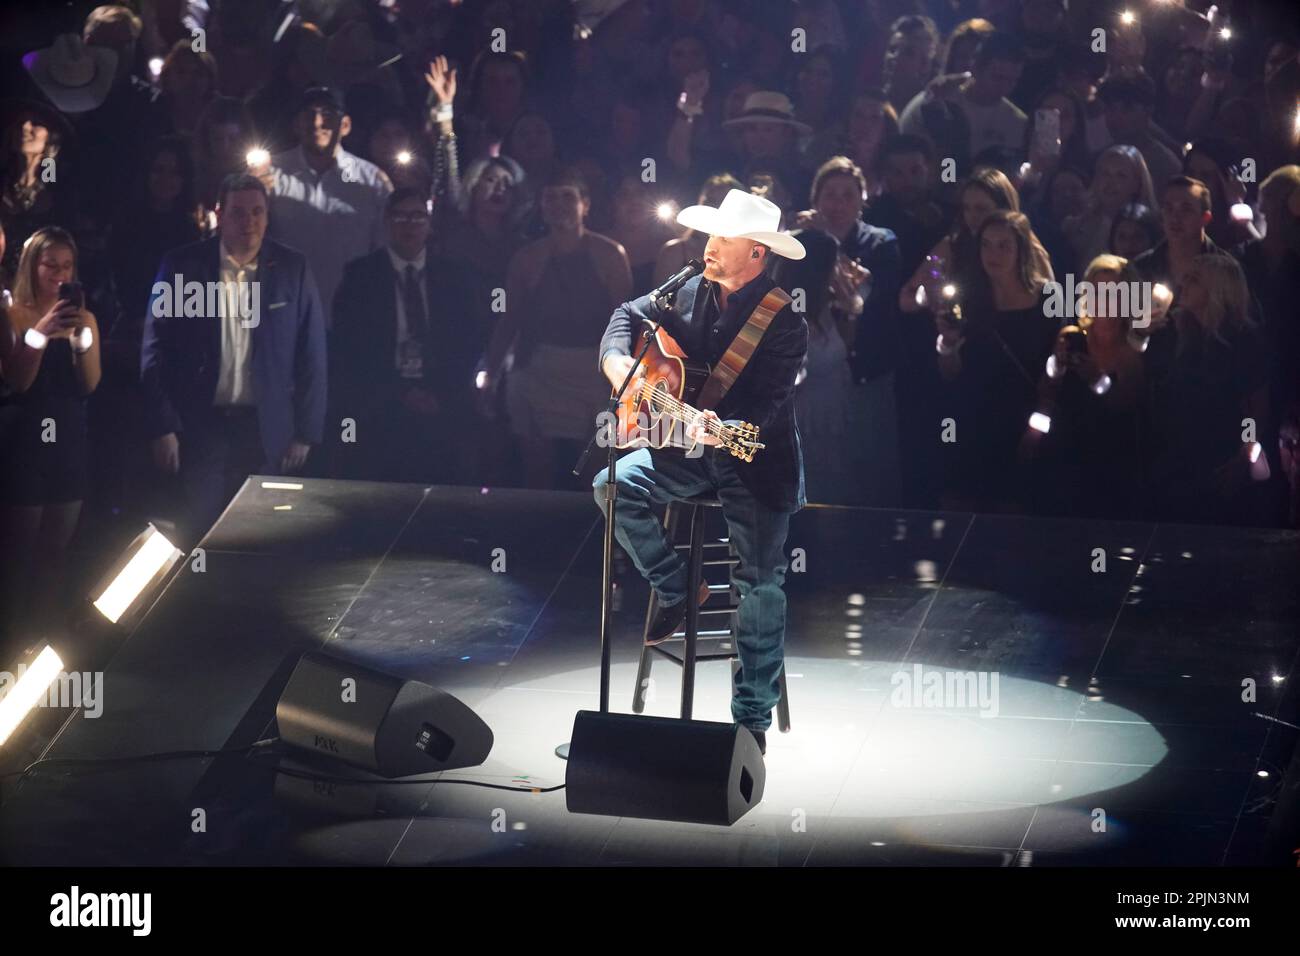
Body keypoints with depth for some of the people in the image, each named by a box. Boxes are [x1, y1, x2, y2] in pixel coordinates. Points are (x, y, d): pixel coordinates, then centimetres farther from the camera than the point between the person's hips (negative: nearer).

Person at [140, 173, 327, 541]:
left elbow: (311, 354, 4)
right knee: (202, 535, 1)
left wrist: (306, 432, 1)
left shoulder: (292, 269, 2)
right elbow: (156, 349, 0)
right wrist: (163, 427, -5)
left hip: (266, 430, 1)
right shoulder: (182, 266, -1)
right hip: (201, 426, -1)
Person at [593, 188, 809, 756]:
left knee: (761, 584, -6)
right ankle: (675, 590, 6)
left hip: (756, 459, -6)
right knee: (615, 486, -15)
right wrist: (617, 361, -9)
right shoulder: (691, 293, 0)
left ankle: (752, 718, 3)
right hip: (687, 448, 6)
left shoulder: (785, 322, -18)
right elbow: (629, 316, 12)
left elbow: (768, 407, -24)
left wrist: (723, 429, -43)